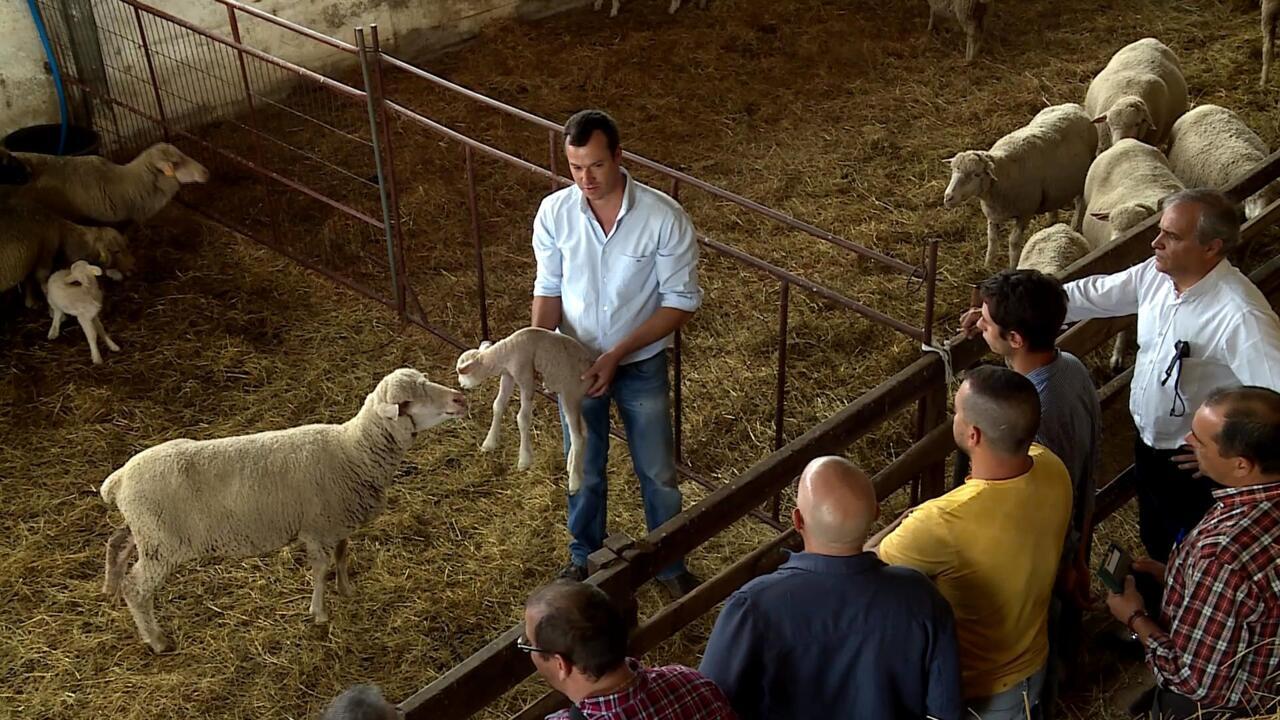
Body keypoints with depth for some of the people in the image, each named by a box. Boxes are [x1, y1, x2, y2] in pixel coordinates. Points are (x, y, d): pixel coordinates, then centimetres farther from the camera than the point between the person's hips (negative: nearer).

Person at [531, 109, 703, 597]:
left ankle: (670, 563, 38)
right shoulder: (554, 213, -14)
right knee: (584, 472, 20)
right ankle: (584, 557, 45)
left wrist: (617, 354, -22)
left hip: (641, 368, -2)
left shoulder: (665, 218, -23)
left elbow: (682, 302, -16)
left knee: (658, 473, 14)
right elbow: (548, 288, -2)